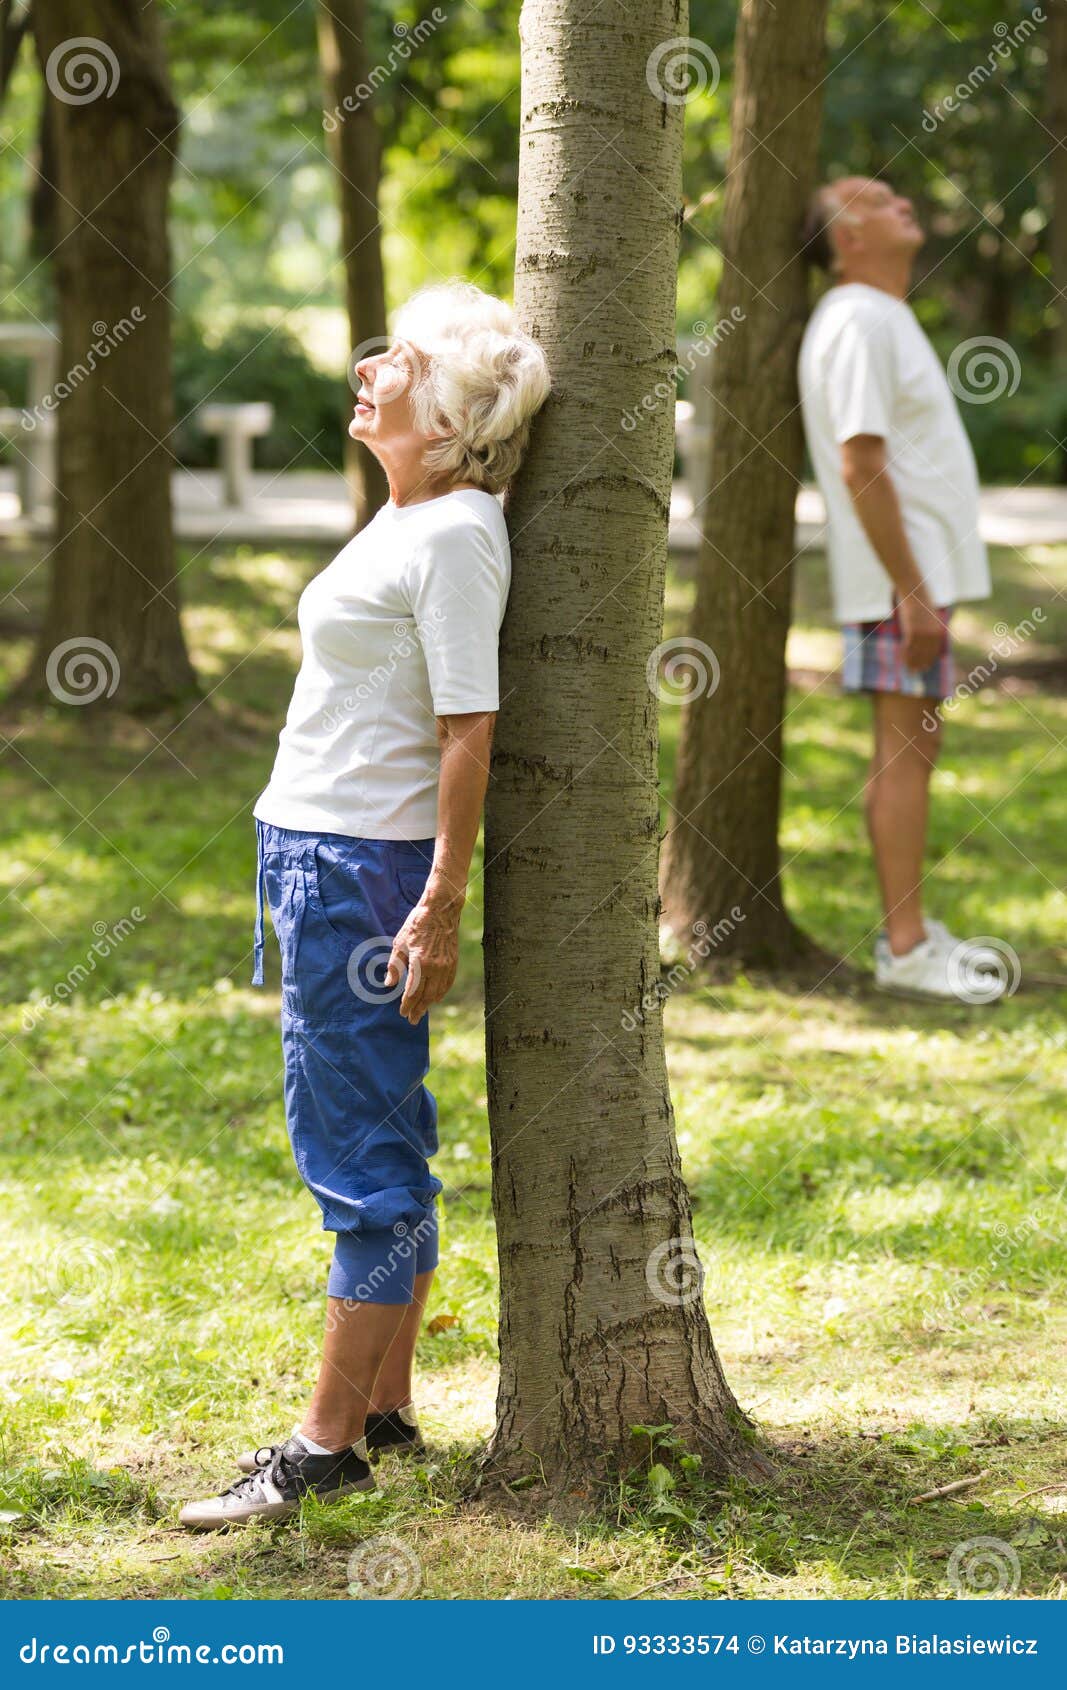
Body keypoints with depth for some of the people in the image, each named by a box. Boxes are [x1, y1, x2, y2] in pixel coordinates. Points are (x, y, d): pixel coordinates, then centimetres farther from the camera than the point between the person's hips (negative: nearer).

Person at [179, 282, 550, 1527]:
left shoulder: (456, 534, -15)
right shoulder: (404, 518, 14)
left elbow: (468, 730, -18)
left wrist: (440, 905, -21)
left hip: (366, 869, -10)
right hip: (315, 855, 10)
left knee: (359, 1157, -5)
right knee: (375, 1151, 14)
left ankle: (327, 1446, -1)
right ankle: (385, 1411, 21)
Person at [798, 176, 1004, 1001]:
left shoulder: (886, 318, 17)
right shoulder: (858, 322, -15)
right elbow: (862, 467, -22)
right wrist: (913, 593, -23)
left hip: (922, 569, 10)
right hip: (902, 575, -10)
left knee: (915, 746, 13)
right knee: (906, 748, -8)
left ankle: (912, 930, 19)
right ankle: (906, 950, -6)